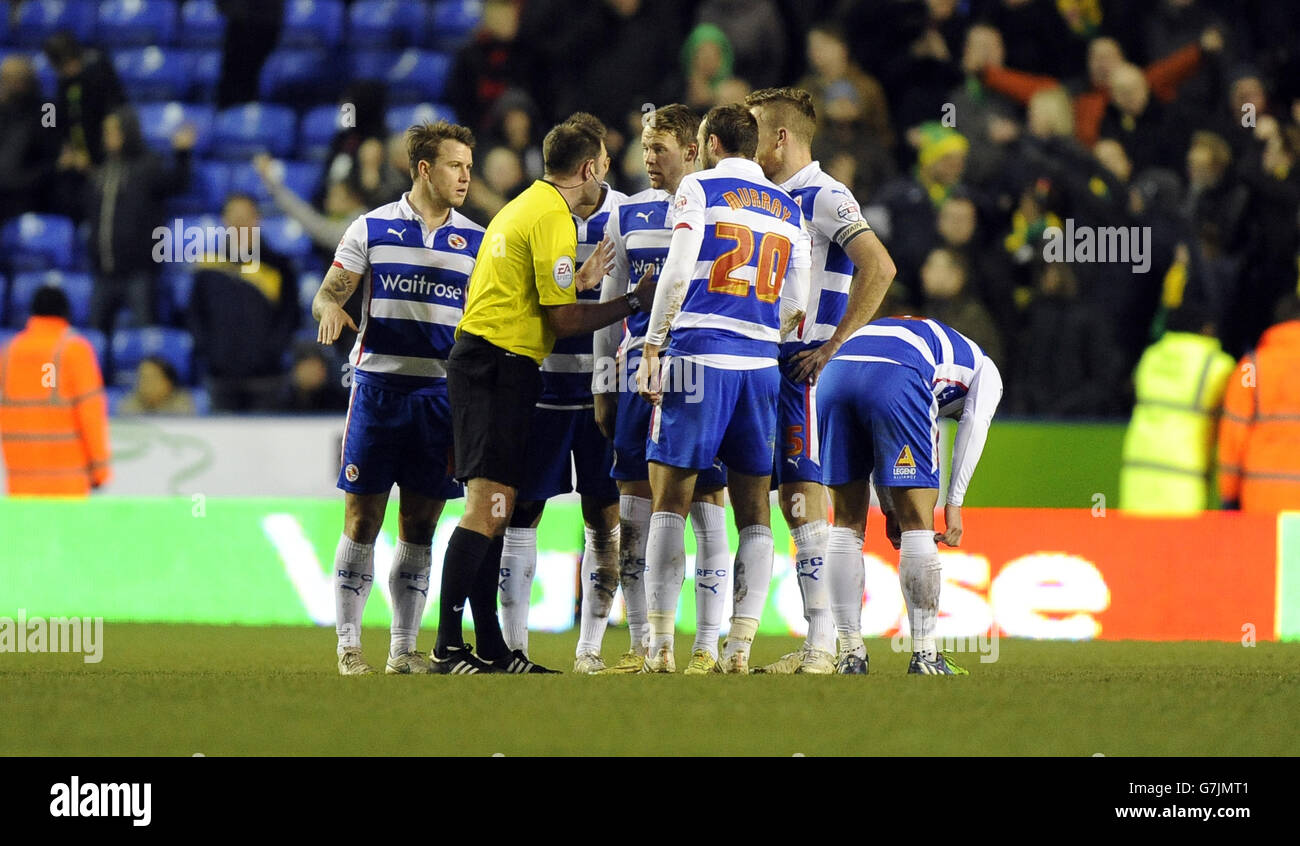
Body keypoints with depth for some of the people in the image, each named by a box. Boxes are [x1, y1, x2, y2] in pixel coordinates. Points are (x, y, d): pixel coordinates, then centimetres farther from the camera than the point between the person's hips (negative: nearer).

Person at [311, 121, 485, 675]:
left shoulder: (475, 239, 9)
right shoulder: (373, 228, 4)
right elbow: (327, 294, 3)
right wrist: (331, 308, -20)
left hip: (442, 394, 2)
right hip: (378, 385, -2)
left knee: (420, 526, 4)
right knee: (363, 520, -3)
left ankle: (404, 647, 10)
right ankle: (349, 644, 3)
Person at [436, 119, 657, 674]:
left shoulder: (525, 206, 20)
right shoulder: (552, 218, -11)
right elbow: (562, 320, -13)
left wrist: (580, 280, 33)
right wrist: (633, 303, -4)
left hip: (480, 358, 11)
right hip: (500, 365, -11)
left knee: (496, 507, 10)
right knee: (486, 505, -15)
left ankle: (491, 648, 12)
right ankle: (448, 648, -20)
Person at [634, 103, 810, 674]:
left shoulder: (700, 189, 0)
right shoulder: (789, 210, 16)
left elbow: (677, 273, -8)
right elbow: (795, 307, 13)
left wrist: (651, 348, -4)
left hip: (700, 355, -4)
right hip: (762, 363, 4)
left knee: (670, 502, -1)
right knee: (753, 509, 6)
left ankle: (661, 643, -7)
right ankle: (740, 645, 0)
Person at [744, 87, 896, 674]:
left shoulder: (824, 198, -9)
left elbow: (878, 268, -19)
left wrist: (833, 346, -18)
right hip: (771, 363, 9)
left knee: (806, 501, -10)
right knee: (793, 504, 7)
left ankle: (823, 645, -10)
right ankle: (815, 646, 8)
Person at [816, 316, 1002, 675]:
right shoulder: (984, 370, 30)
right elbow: (973, 426, 10)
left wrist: (890, 510, 33)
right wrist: (954, 504, 7)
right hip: (893, 381, -5)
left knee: (847, 524, 14)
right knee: (917, 525, 5)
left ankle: (851, 653, 13)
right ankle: (924, 655, 5)